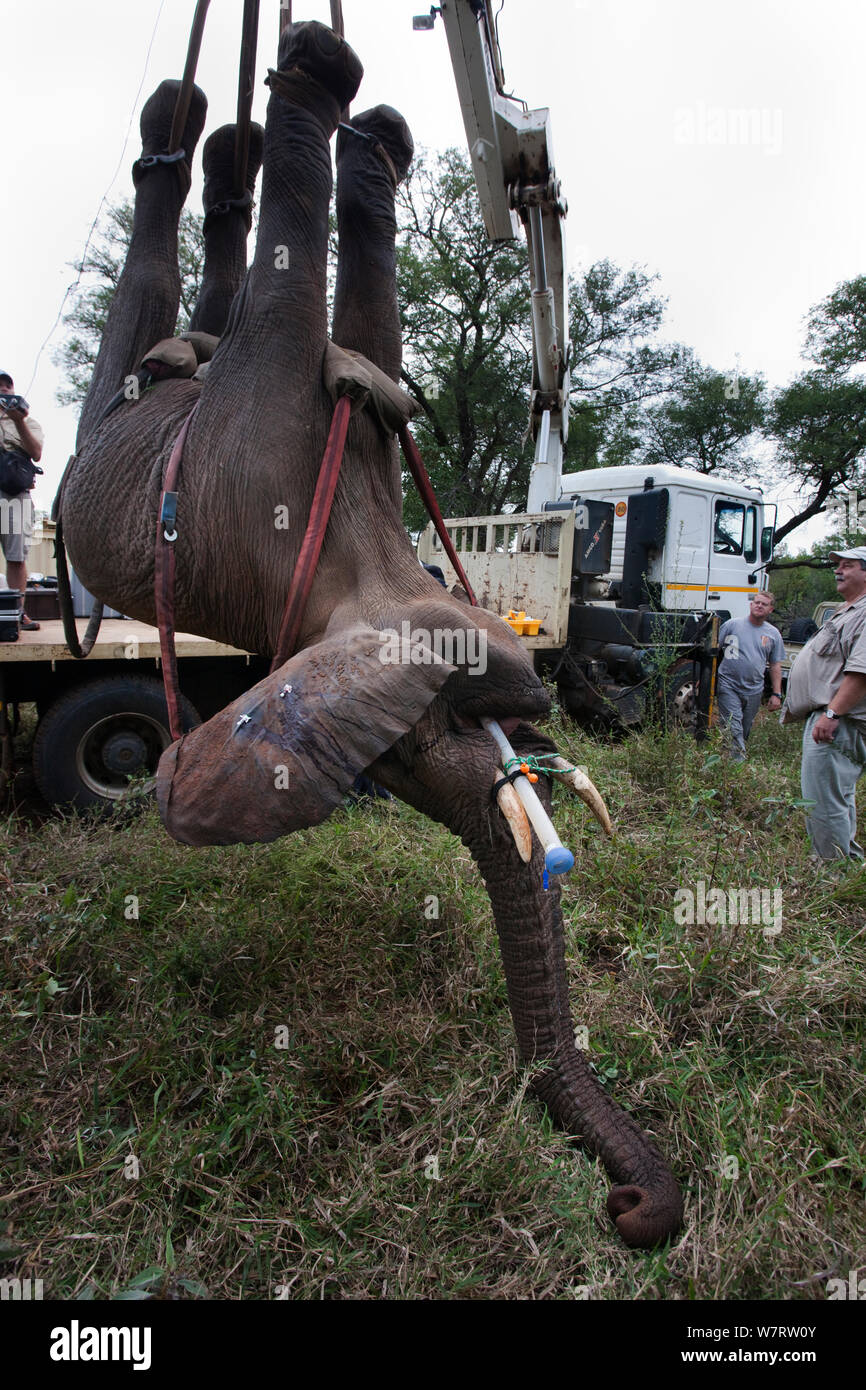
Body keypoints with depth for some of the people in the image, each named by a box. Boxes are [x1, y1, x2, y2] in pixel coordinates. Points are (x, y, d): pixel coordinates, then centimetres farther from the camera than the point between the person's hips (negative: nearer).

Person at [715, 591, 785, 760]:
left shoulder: (773, 634, 9)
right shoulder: (732, 624, 2)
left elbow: (775, 666, 12)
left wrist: (776, 694, 6)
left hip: (754, 690, 3)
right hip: (728, 687, -3)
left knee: (744, 731, 11)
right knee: (733, 729, -13)